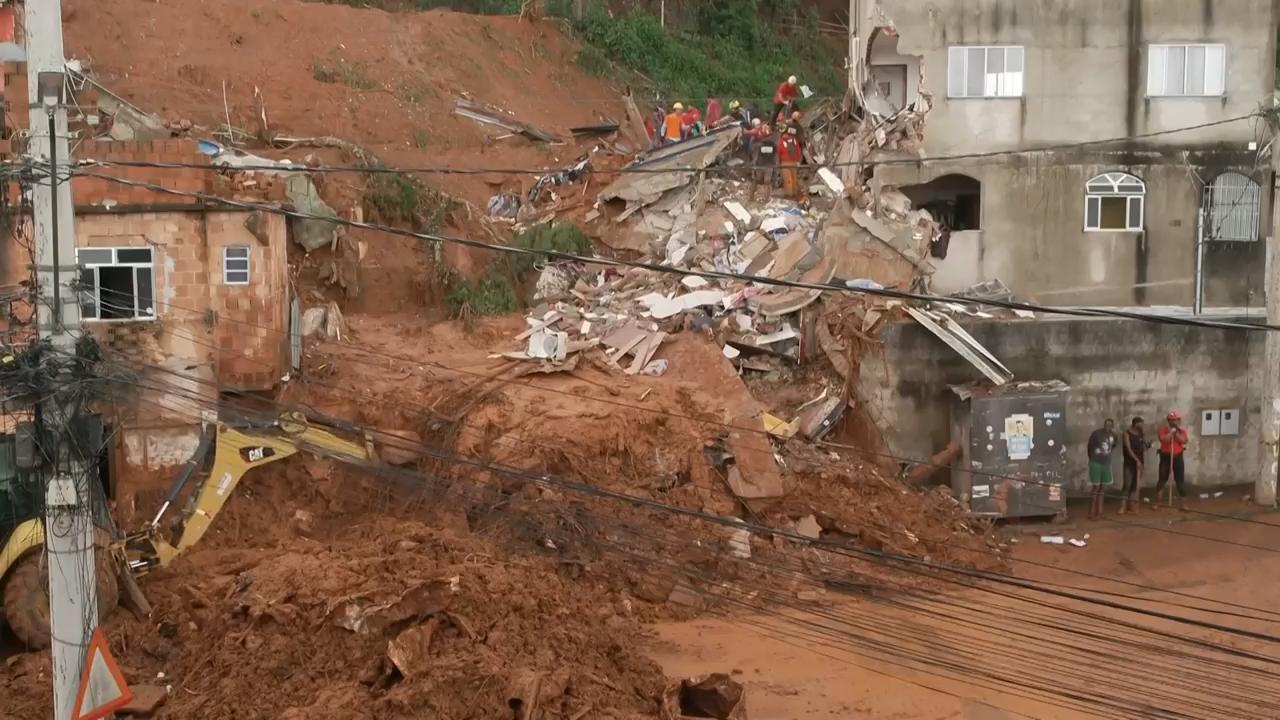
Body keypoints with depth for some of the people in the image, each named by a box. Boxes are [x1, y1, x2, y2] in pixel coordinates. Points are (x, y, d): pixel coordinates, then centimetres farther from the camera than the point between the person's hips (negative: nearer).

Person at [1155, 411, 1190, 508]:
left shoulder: (1181, 430, 3)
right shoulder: (1163, 429, -7)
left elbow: (1184, 440, -13)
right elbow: (1163, 439, -23)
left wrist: (1176, 433, -16)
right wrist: (1171, 432, -20)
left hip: (1178, 456, 3)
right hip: (1166, 456, -3)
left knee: (1180, 480, 2)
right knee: (1163, 479, 2)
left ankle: (1182, 503, 8)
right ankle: (1157, 501, 16)